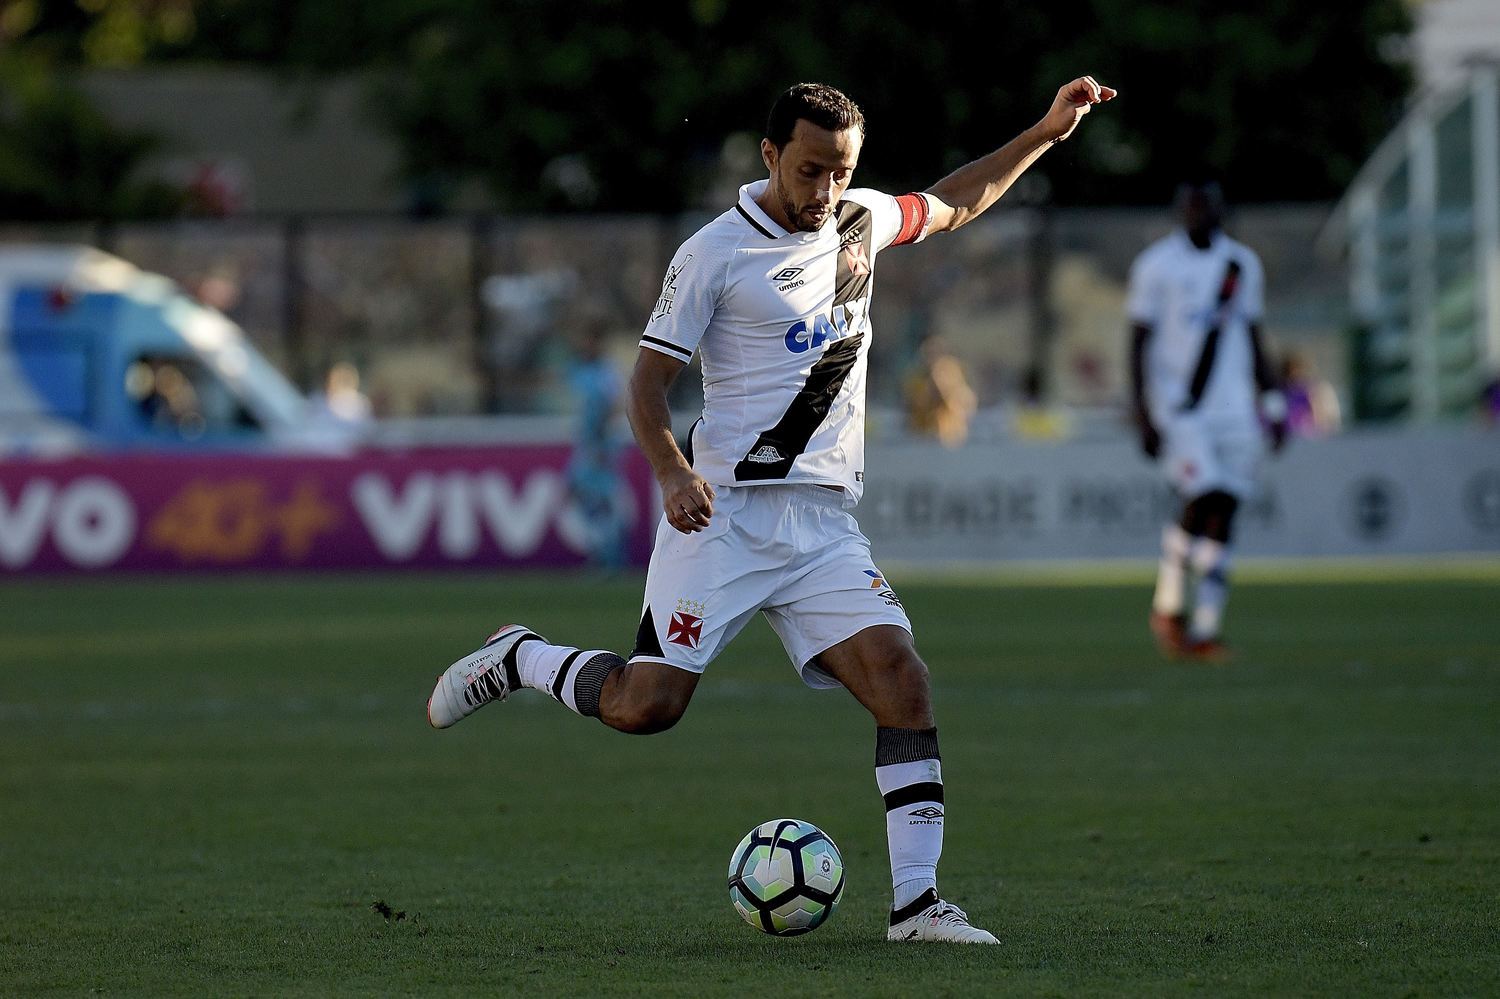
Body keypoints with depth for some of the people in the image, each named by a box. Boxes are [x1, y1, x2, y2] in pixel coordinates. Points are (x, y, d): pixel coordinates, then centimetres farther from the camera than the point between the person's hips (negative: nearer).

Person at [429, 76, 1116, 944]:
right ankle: (518, 659, 17)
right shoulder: (715, 254, -6)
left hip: (824, 523, 5)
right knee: (647, 704, -13)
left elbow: (955, 204, 33)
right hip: (724, 511, -5)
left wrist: (1048, 132, 26)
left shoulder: (862, 220, 12)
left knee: (901, 679, -14)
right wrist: (673, 472, -21)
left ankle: (916, 904, -13)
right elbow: (649, 382, -4)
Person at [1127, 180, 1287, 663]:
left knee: (1222, 515, 0)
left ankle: (1205, 629, 2)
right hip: (1178, 408, -4)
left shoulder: (1242, 265, 12)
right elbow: (1138, 341, -3)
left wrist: (1272, 401, 12)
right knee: (1203, 500, -17)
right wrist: (1142, 413, -9)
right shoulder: (1157, 265, -2)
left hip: (1234, 407, 4)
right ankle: (1167, 607, 4)